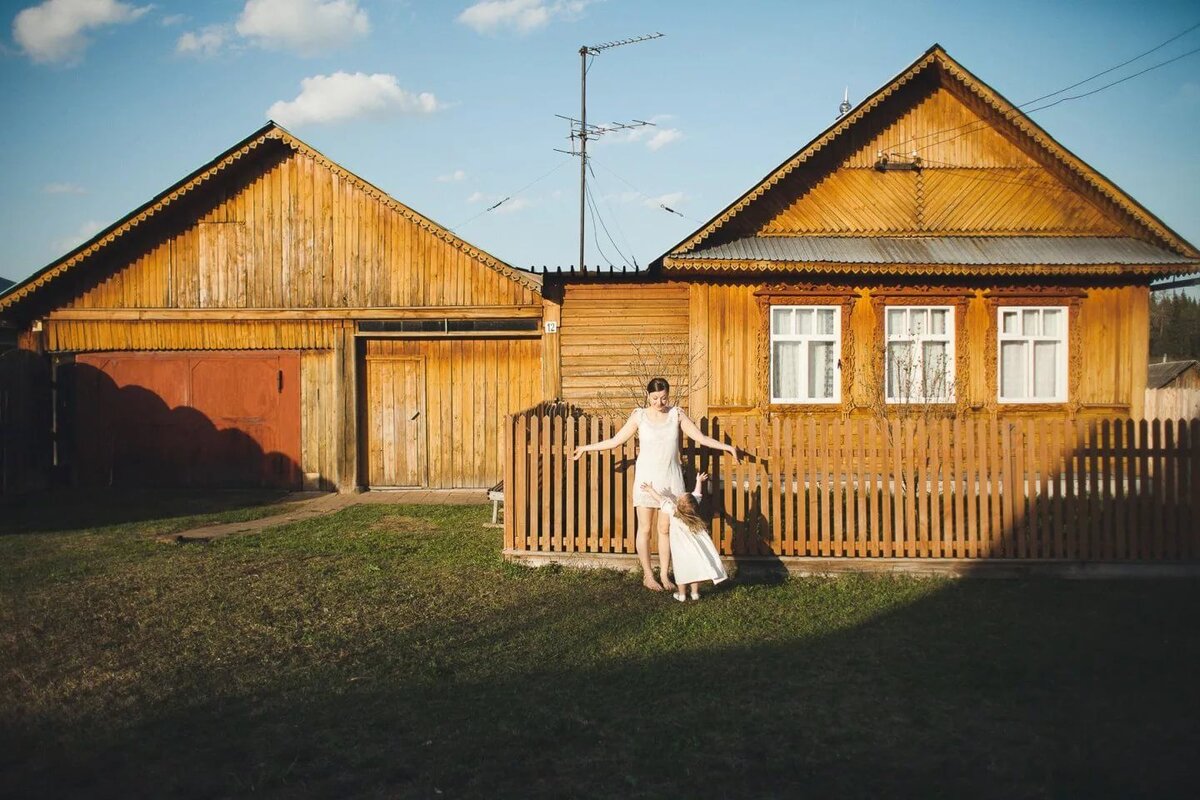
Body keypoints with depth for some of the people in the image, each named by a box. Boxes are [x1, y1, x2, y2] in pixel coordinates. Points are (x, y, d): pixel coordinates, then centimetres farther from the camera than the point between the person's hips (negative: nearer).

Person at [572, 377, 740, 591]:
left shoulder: (676, 414, 1)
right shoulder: (639, 416, -2)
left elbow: (701, 438, 1)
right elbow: (615, 441, 3)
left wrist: (726, 446, -9)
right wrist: (586, 448, 2)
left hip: (670, 479, 1)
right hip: (646, 478, -1)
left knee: (665, 529, 5)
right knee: (645, 528, 3)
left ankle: (664, 575, 15)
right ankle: (648, 576, 14)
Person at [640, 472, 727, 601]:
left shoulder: (673, 512, -15)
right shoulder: (692, 508, -6)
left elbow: (661, 499, -4)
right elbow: (697, 494, 11)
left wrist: (651, 490, 8)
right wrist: (699, 481, 27)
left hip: (681, 550, -3)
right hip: (695, 548, 3)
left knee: (682, 570, 7)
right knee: (695, 568, 12)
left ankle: (682, 594, 13)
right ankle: (695, 592, 19)